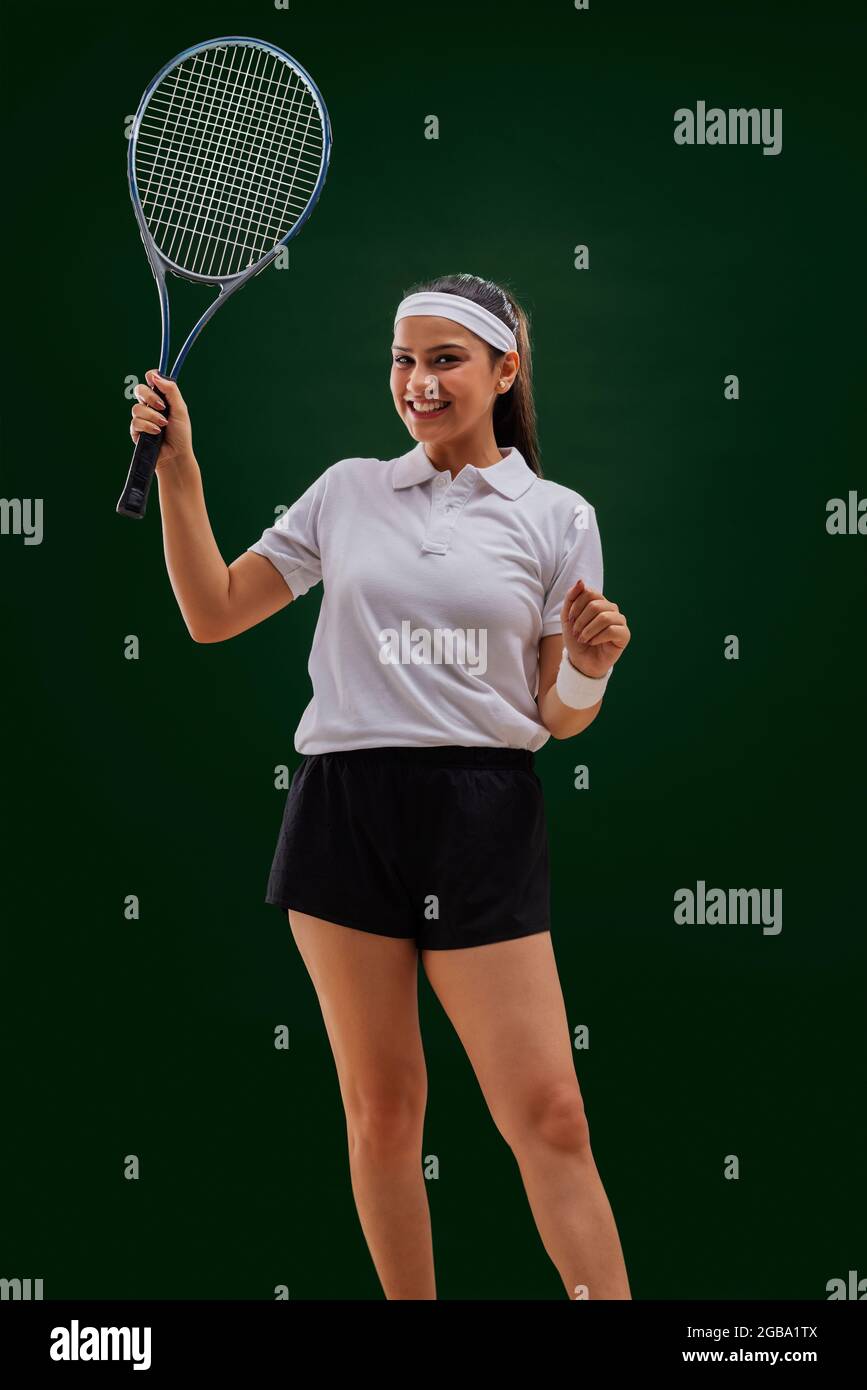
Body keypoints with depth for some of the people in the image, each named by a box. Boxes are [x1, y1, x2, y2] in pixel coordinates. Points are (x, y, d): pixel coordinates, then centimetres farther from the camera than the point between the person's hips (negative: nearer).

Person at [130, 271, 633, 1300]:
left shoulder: (559, 518, 5)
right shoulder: (348, 491, 10)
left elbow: (559, 720, 7)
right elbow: (212, 615, 12)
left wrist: (589, 671, -15)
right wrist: (179, 473, 3)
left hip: (485, 822, -2)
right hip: (345, 807, 2)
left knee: (549, 1118, -5)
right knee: (380, 1107, 9)